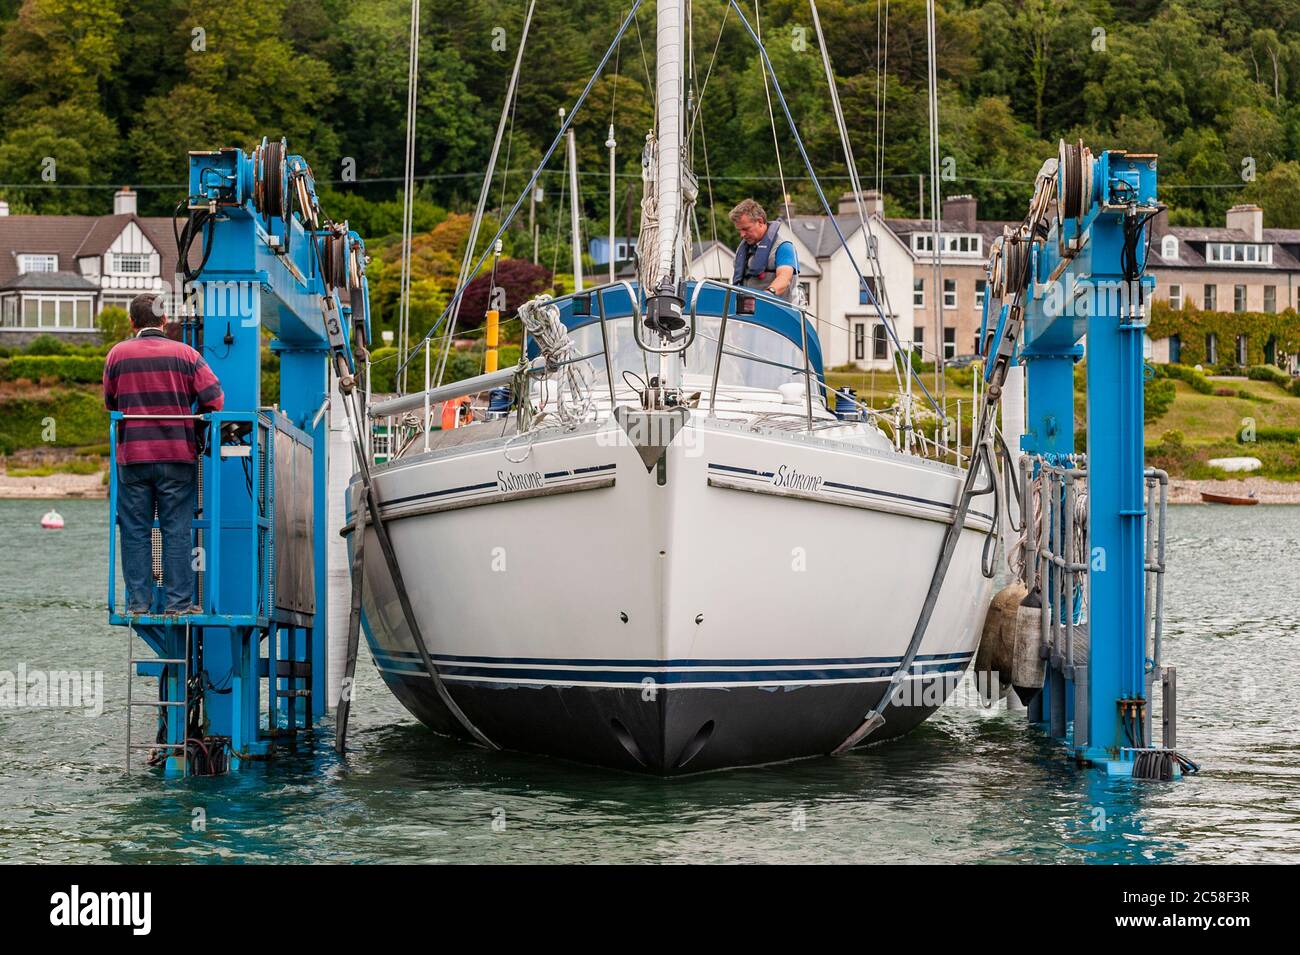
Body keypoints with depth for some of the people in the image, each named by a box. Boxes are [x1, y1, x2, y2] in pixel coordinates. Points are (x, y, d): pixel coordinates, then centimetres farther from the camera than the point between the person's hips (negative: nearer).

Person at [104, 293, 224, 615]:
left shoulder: (117, 354, 4)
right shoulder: (185, 354, 1)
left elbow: (110, 404, 12)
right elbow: (214, 398, -5)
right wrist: (196, 430, 11)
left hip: (131, 456, 1)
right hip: (177, 456, -1)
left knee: (135, 531, 6)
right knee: (177, 531, 3)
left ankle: (138, 601, 5)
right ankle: (178, 600, 2)